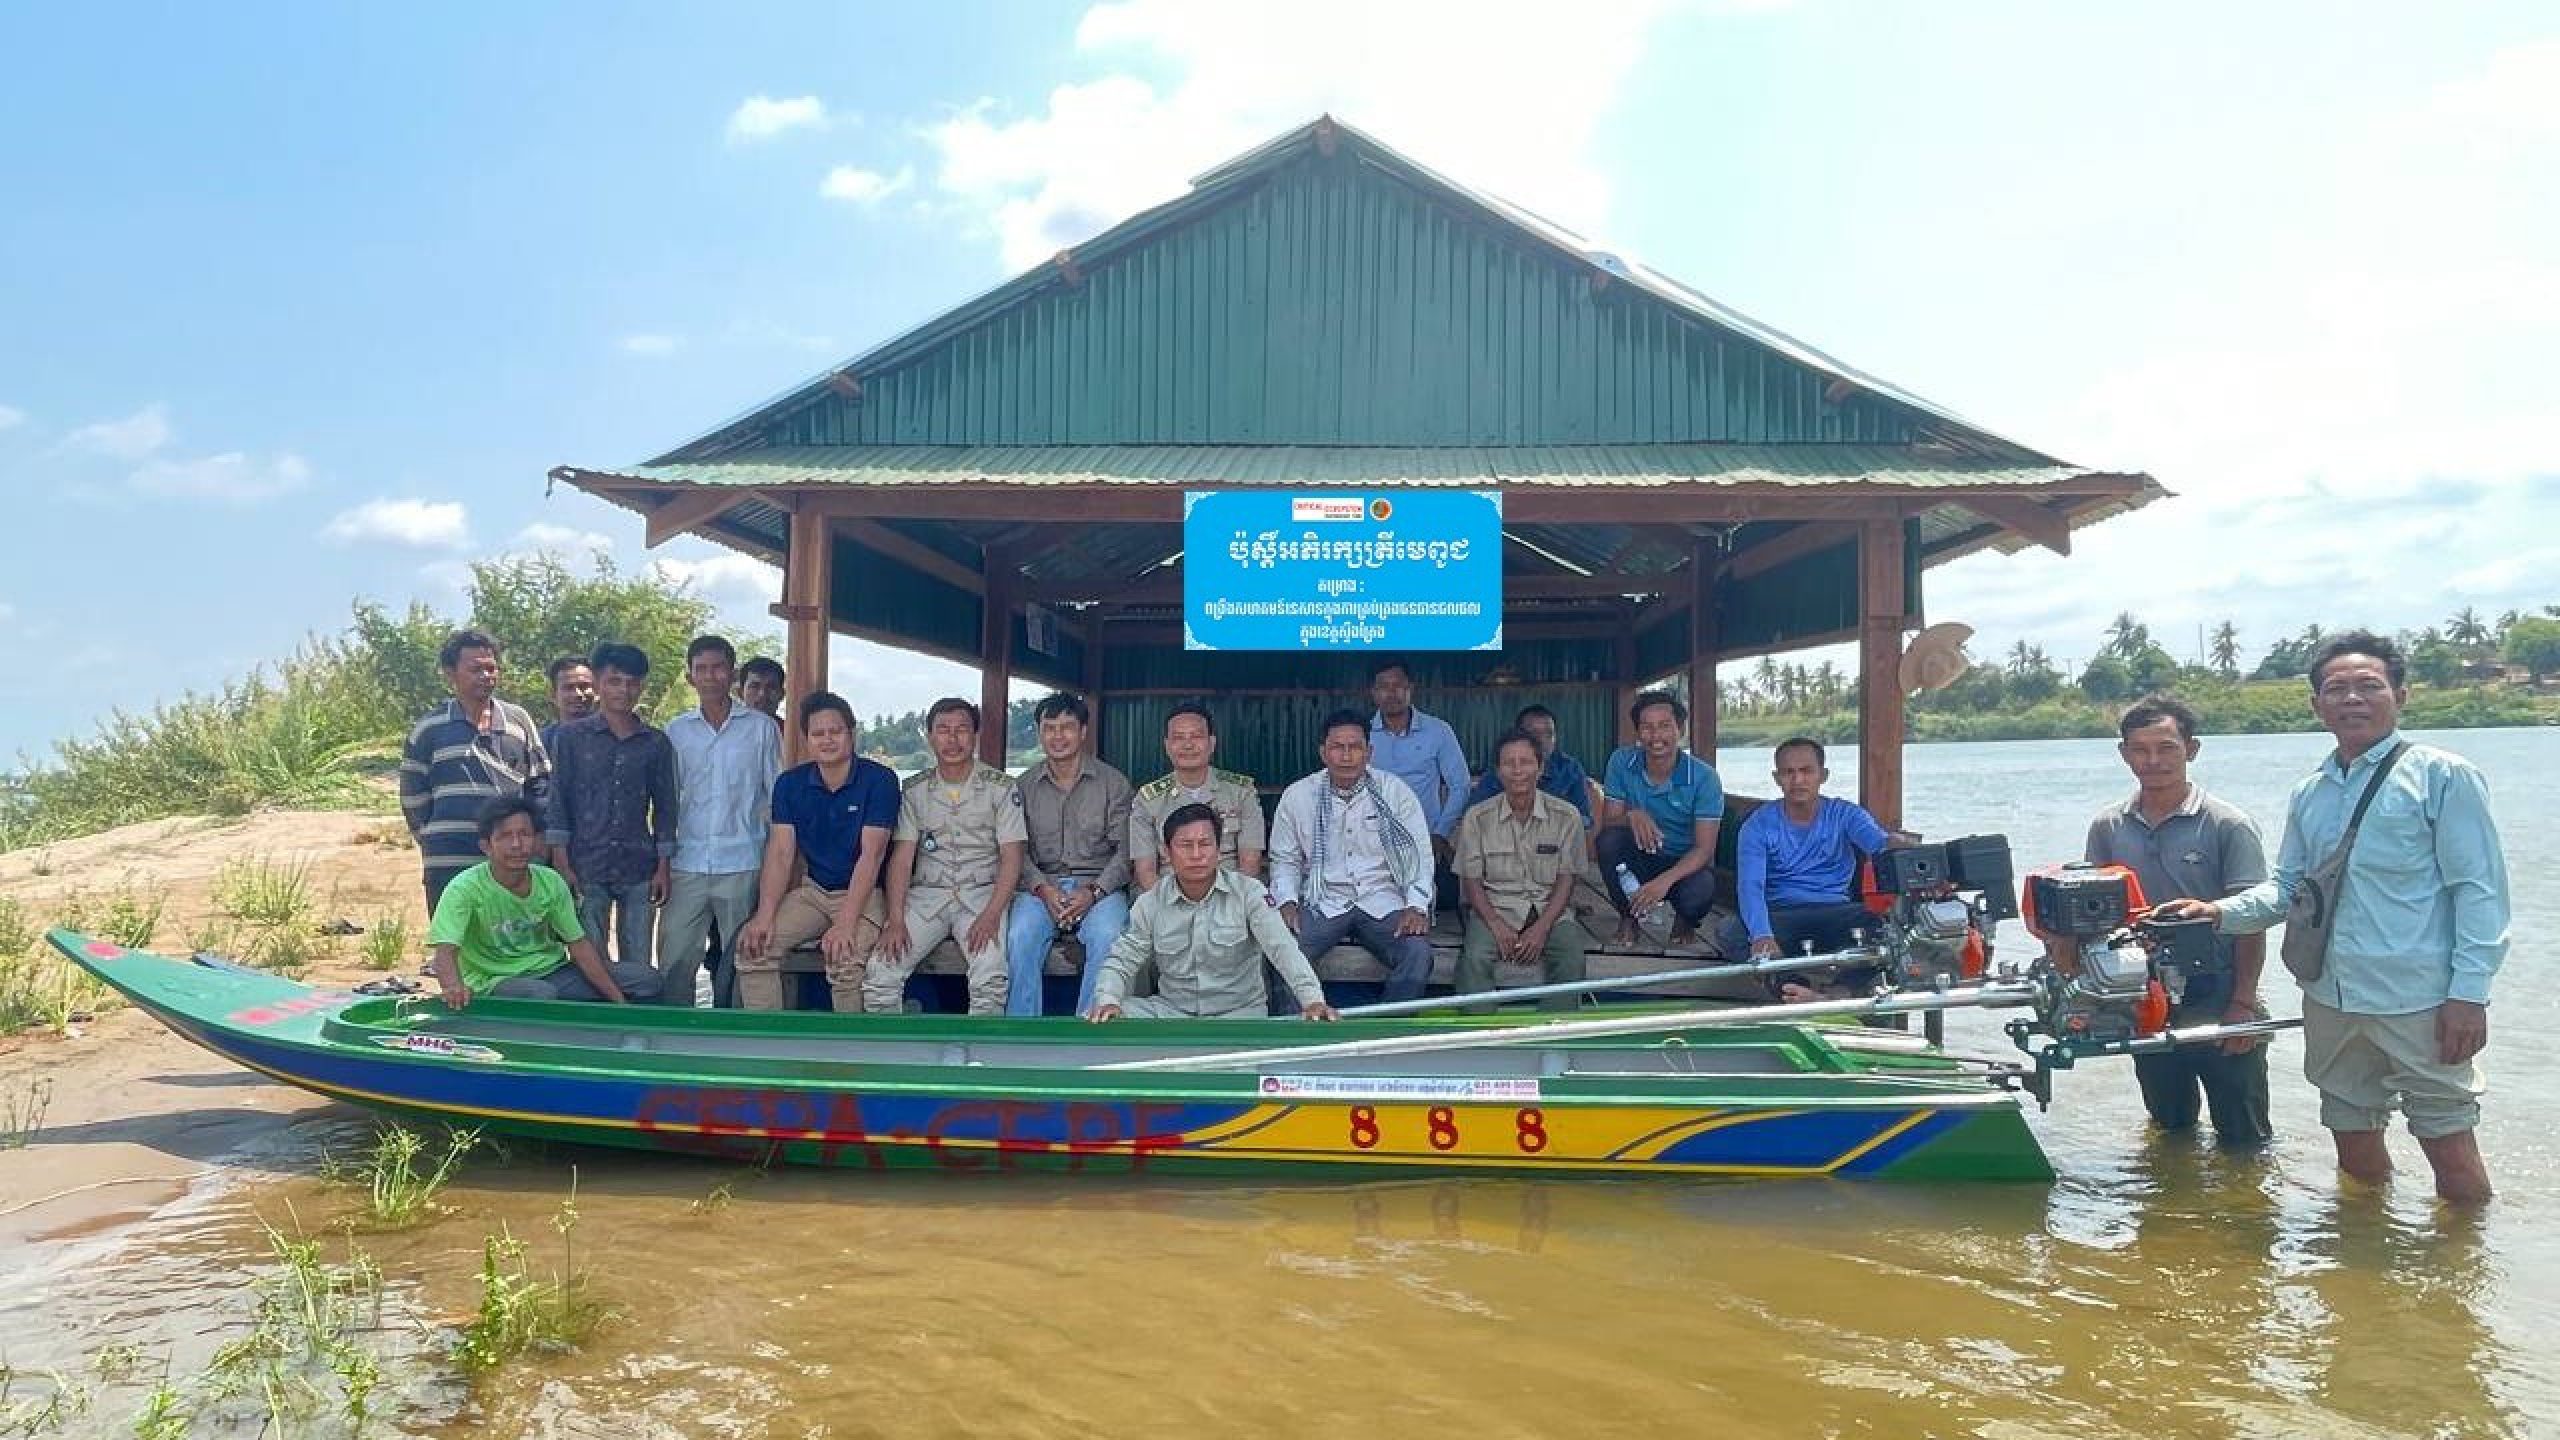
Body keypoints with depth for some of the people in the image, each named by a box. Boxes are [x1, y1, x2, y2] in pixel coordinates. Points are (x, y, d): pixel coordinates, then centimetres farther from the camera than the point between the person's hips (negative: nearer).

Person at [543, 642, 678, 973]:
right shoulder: (572, 736, 3)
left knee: (639, 967, 4)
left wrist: (664, 867, 4)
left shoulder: (656, 742, 8)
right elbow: (557, 800, 2)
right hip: (586, 868, -1)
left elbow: (665, 806, 10)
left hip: (639, 871, 2)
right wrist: (561, 864, -6)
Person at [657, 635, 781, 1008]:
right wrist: (661, 864, 5)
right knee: (673, 963, 1)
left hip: (743, 865, -2)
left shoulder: (762, 728, 2)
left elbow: (777, 797, 4)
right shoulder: (676, 731, 9)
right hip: (687, 865, 2)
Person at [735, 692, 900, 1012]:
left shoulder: (879, 780, -12)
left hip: (865, 893, -5)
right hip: (813, 890, 5)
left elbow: (871, 855, -17)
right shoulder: (790, 784, 3)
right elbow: (780, 853, -2)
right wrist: (764, 916, -17)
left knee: (845, 959, -31)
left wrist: (845, 923, -26)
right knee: (753, 946, -16)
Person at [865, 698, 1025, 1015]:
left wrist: (991, 914, -18)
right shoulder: (914, 790, 10)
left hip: (982, 893, -2)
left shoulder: (1000, 787, 2)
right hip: (926, 894, 3)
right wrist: (896, 920, -11)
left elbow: (1011, 856, -3)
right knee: (879, 971, -19)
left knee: (991, 976, -29)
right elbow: (902, 857, 4)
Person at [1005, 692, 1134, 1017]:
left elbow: (1124, 850, 0)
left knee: (1108, 937, -33)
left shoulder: (1113, 782, 5)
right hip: (1042, 884, 1)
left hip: (1100, 884, -1)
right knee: (1021, 938, -30)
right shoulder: (1024, 786, 10)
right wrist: (1043, 889, -14)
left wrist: (1093, 892, -15)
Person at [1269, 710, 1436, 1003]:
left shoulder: (1395, 792, 2)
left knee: (1418, 953, -28)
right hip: (1323, 902, 0)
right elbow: (1285, 859, 11)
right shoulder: (1297, 795, 4)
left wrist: (1416, 908, -11)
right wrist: (1287, 902, -8)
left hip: (1383, 902, 0)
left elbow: (1420, 854, 3)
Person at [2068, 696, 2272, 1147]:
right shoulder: (2108, 828, 3)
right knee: (2169, 1128, 20)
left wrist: (2243, 1004, -14)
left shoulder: (2228, 826, -8)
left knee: (2243, 1137, 6)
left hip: (2219, 1008, -4)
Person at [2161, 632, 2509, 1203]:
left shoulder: (2443, 776, -5)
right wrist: (2221, 912, -4)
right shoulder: (2309, 795, 12)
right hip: (2331, 1000, 6)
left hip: (2420, 1002, -6)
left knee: (2451, 1151, 0)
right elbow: (2286, 885, 15)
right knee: (2356, 1155, 17)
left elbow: (2479, 889, -8)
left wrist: (2469, 992, -14)